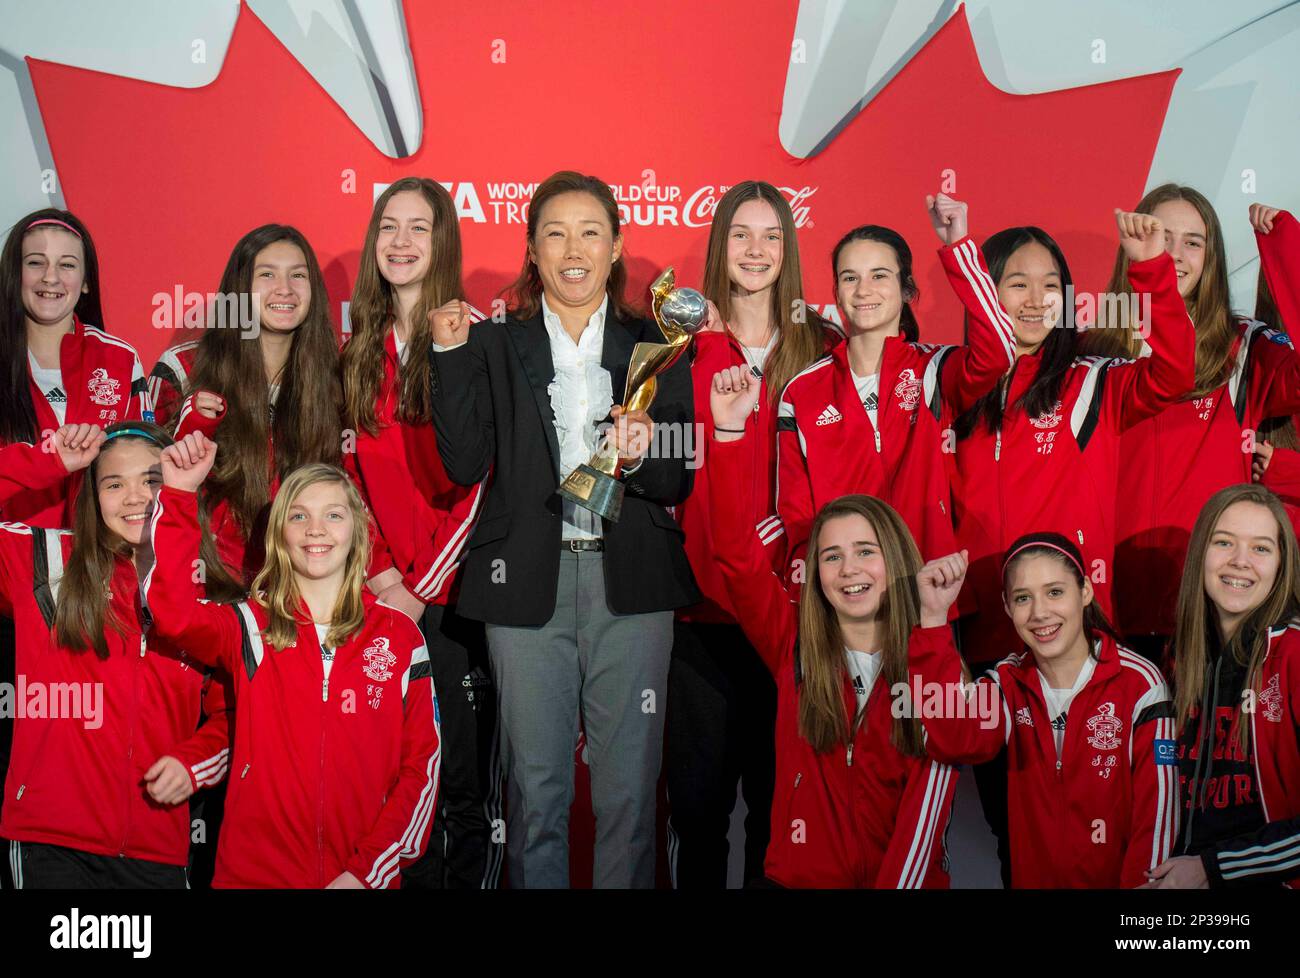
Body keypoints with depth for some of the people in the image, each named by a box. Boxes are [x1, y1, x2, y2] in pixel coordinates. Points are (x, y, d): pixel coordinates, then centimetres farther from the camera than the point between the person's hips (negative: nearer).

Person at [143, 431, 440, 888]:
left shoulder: (400, 636, 1)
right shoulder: (249, 627, 0)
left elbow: (422, 765, 0)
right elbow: (172, 610, -20)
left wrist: (367, 871, -8)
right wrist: (178, 494, -26)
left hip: (366, 876, 0)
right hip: (254, 872, 0)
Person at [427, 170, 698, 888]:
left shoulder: (654, 345, 8)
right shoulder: (494, 346, 7)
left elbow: (678, 484, 5)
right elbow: (464, 464, -4)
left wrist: (638, 459, -17)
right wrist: (452, 353, -10)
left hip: (629, 582, 1)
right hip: (527, 581, 0)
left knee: (629, 786, 5)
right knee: (535, 783, 6)